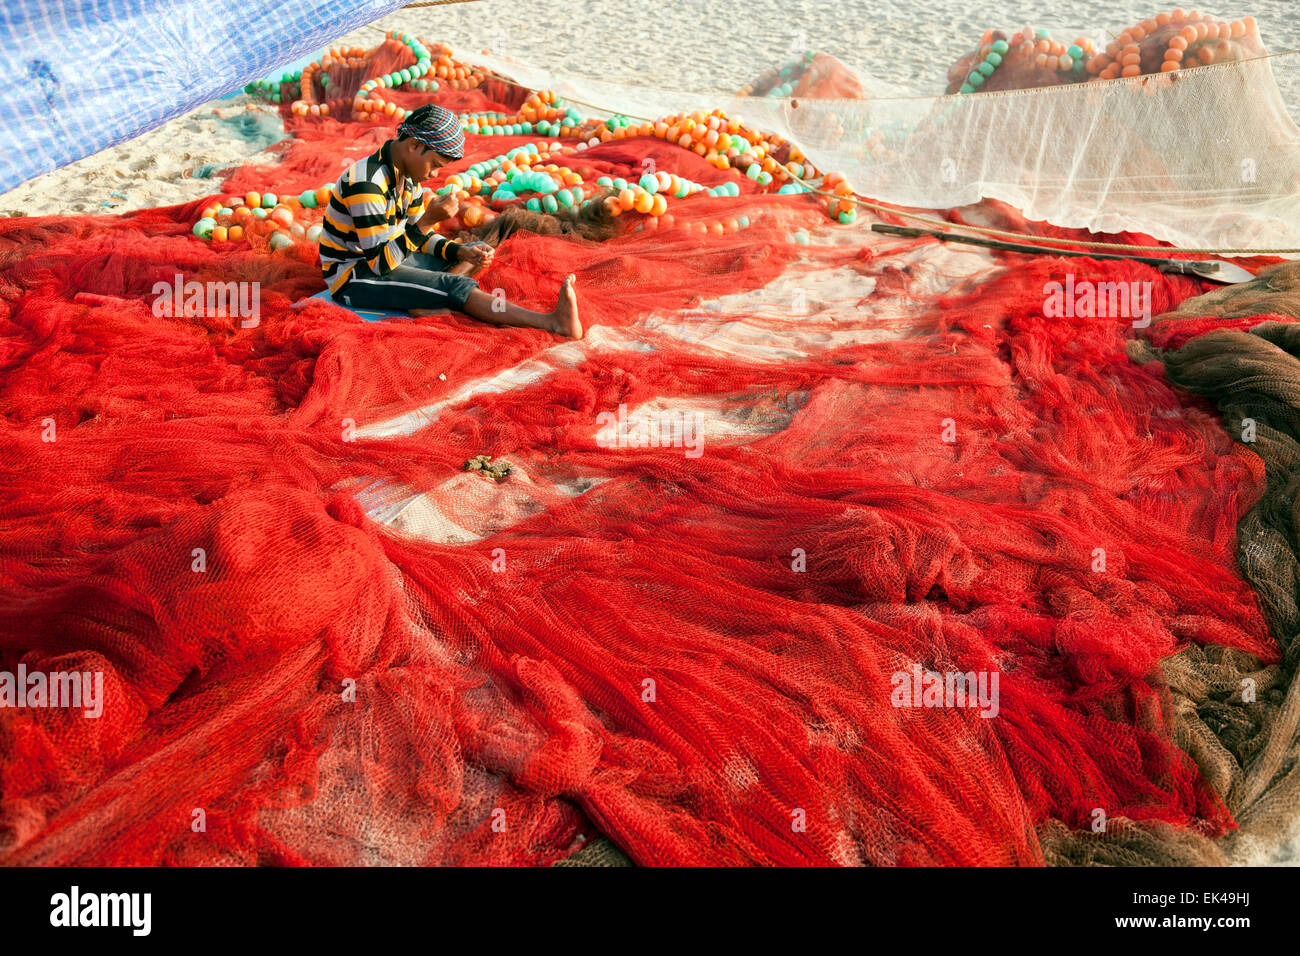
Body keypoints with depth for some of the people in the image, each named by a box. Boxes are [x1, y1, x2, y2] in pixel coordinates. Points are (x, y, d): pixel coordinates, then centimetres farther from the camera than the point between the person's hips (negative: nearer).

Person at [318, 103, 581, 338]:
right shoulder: (366, 183, -26)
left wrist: (462, 252, -7)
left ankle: (424, 303, -20)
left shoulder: (407, 174, 4)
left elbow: (417, 238, 11)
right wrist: (427, 221, -34)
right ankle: (552, 323, -32)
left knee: (478, 252, 7)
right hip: (352, 278, -10)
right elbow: (380, 263, -28)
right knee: (455, 286, -27)